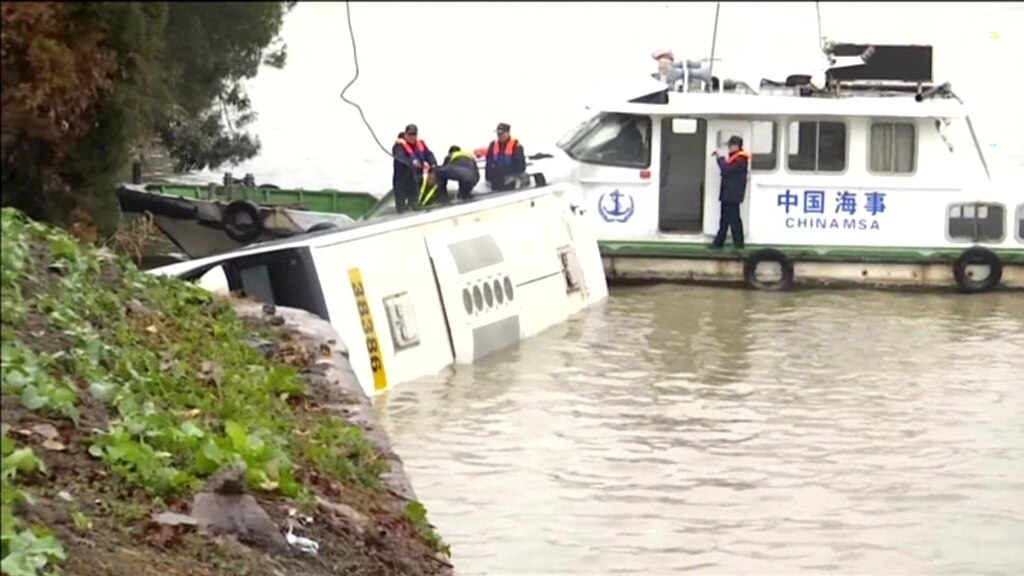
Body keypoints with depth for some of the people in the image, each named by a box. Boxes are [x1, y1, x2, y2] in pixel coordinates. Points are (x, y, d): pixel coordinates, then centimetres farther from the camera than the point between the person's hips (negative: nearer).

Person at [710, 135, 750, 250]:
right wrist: (720, 158, 7)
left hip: (733, 194, -10)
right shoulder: (734, 158, 17)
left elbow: (727, 170, -22)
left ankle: (738, 243, -2)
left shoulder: (740, 160, -15)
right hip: (728, 193, 10)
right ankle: (718, 243, 16)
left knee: (734, 218, -7)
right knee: (725, 218, 12)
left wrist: (720, 159, -12)